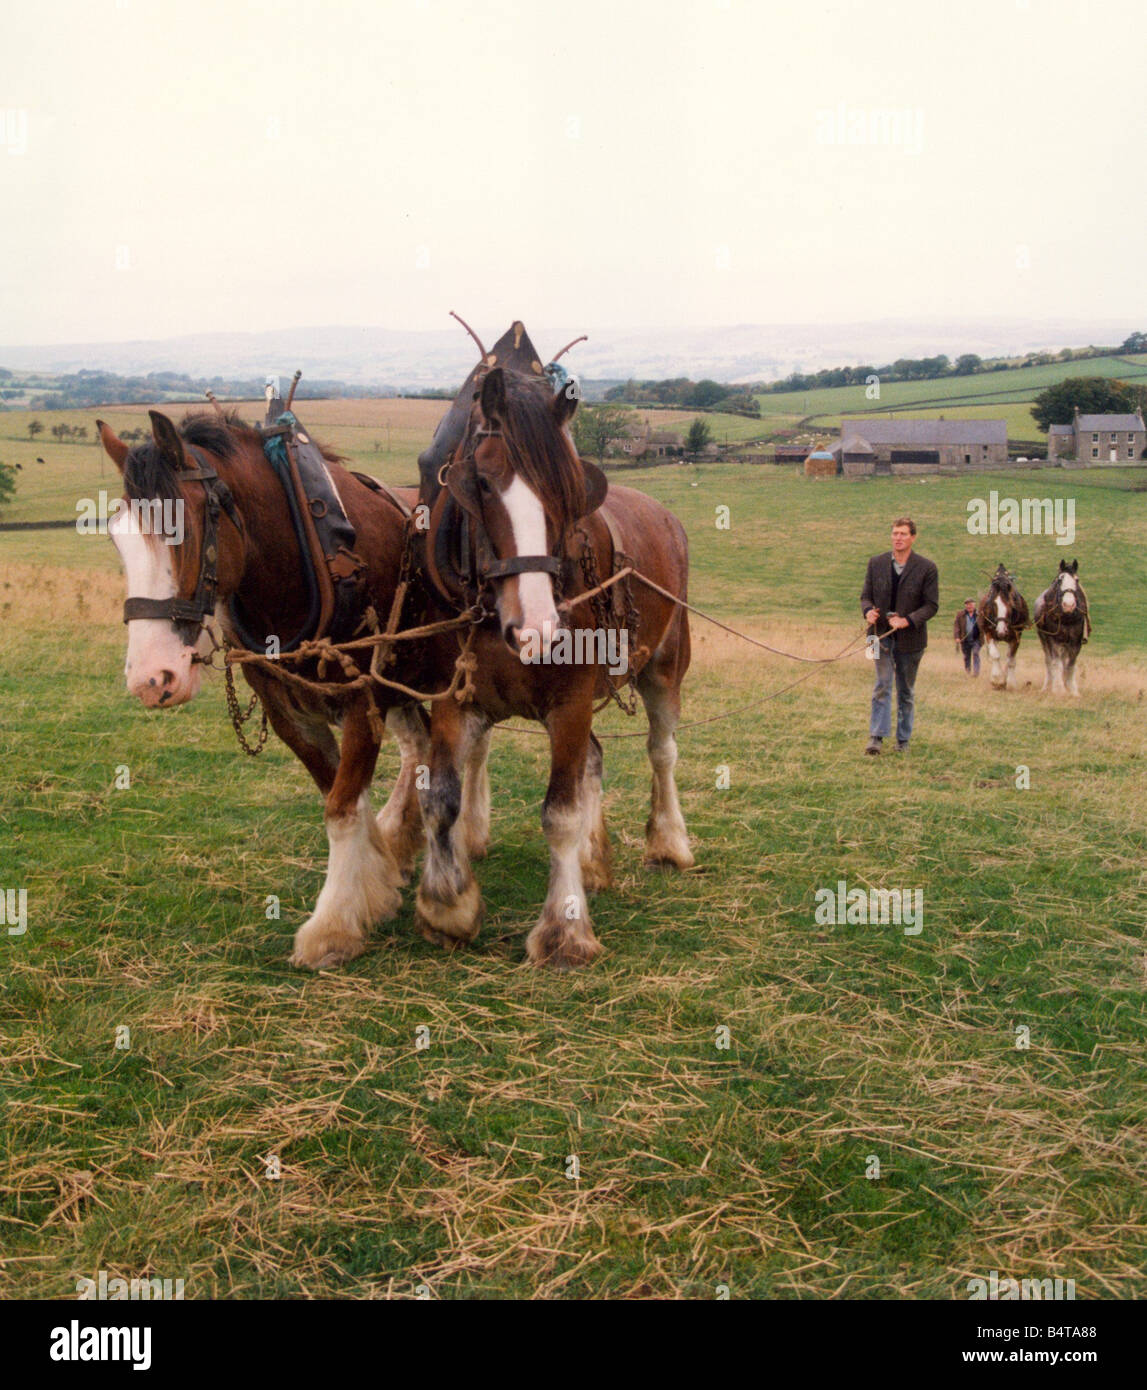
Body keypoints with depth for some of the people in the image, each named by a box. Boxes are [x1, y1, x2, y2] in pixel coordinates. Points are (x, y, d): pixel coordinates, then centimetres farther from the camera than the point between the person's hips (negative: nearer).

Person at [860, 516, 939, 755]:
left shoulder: (927, 568, -5)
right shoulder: (876, 563, 3)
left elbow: (932, 605, -6)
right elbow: (866, 595, 8)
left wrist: (909, 620, -21)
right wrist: (868, 610, -15)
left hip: (910, 637, -1)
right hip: (882, 634, 1)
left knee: (906, 691, 9)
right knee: (882, 685, -7)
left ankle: (903, 740, 19)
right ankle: (877, 737, -7)